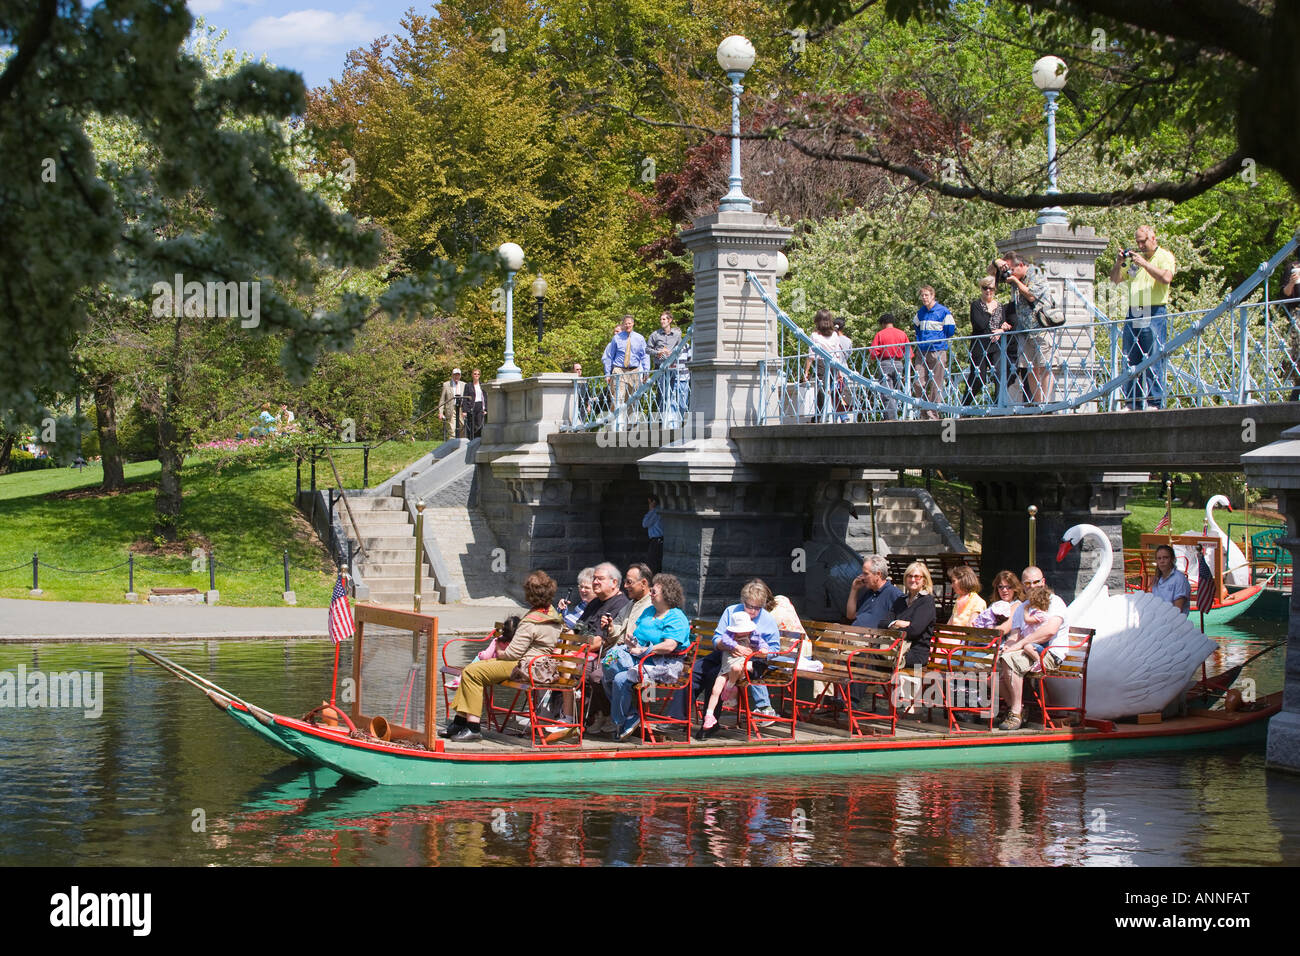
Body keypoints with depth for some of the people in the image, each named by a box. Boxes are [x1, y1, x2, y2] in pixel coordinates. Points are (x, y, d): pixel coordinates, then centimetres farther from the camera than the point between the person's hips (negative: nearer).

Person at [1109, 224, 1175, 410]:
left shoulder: (1164, 256, 2)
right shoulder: (1133, 258, 19)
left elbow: (1166, 278, -15)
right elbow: (1115, 279, 19)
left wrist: (1144, 263, -16)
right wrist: (1118, 264, 1)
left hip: (1154, 314, -6)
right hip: (1133, 315, 6)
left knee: (1154, 361, -8)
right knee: (1131, 362, 4)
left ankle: (1155, 403, -8)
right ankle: (1133, 404, 7)